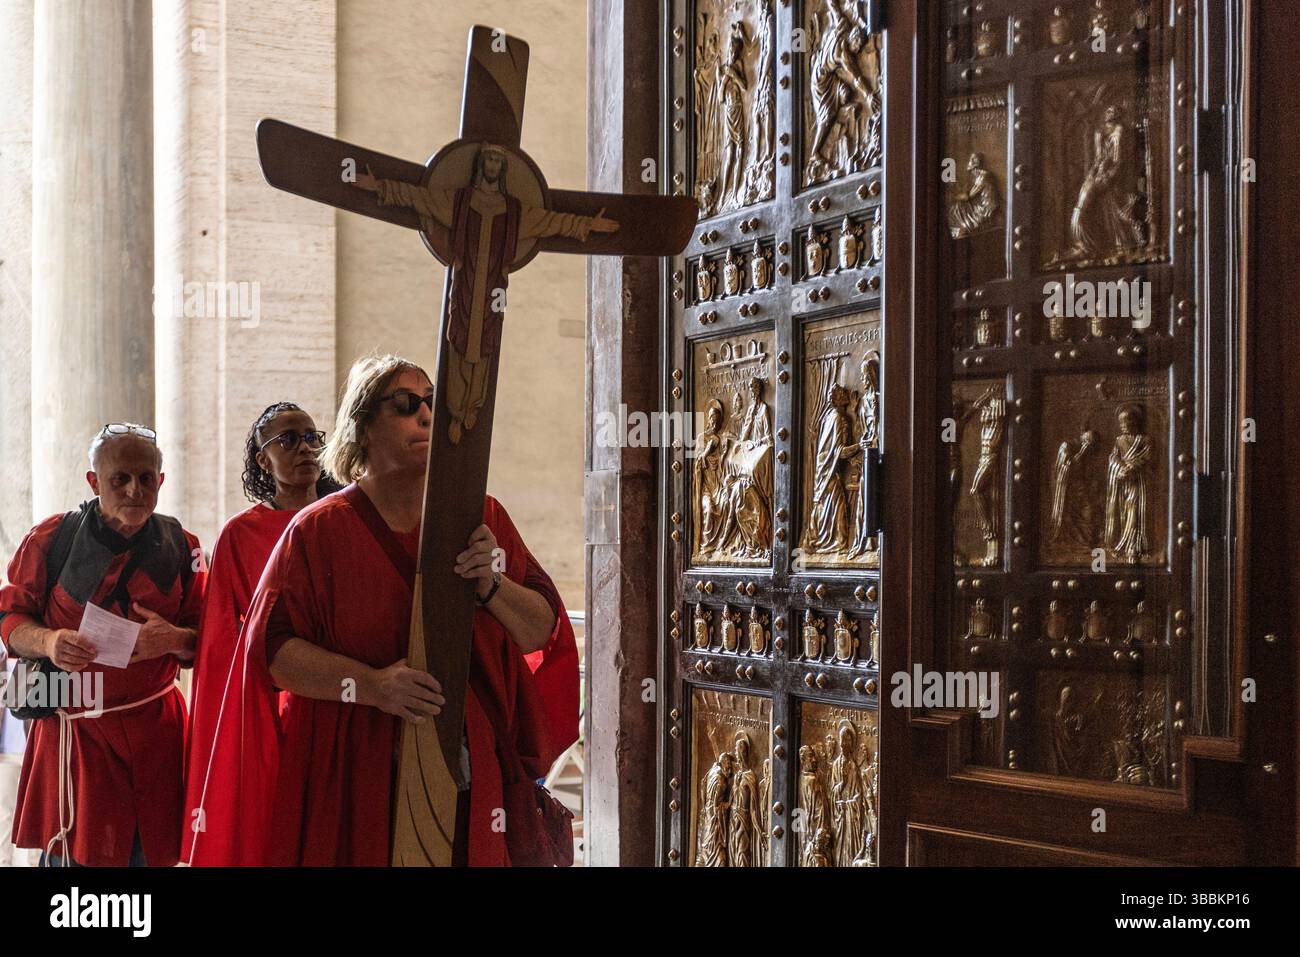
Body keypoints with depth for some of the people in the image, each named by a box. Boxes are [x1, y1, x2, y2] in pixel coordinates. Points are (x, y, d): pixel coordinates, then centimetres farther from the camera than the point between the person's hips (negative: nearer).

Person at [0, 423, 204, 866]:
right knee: (70, 855, -3)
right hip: (74, 727, -2)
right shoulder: (51, 538, -2)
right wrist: (48, 642, -19)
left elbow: (205, 637, 7)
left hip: (154, 730, 2)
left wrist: (173, 639, -16)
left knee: (148, 854, 3)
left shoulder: (180, 546, 4)